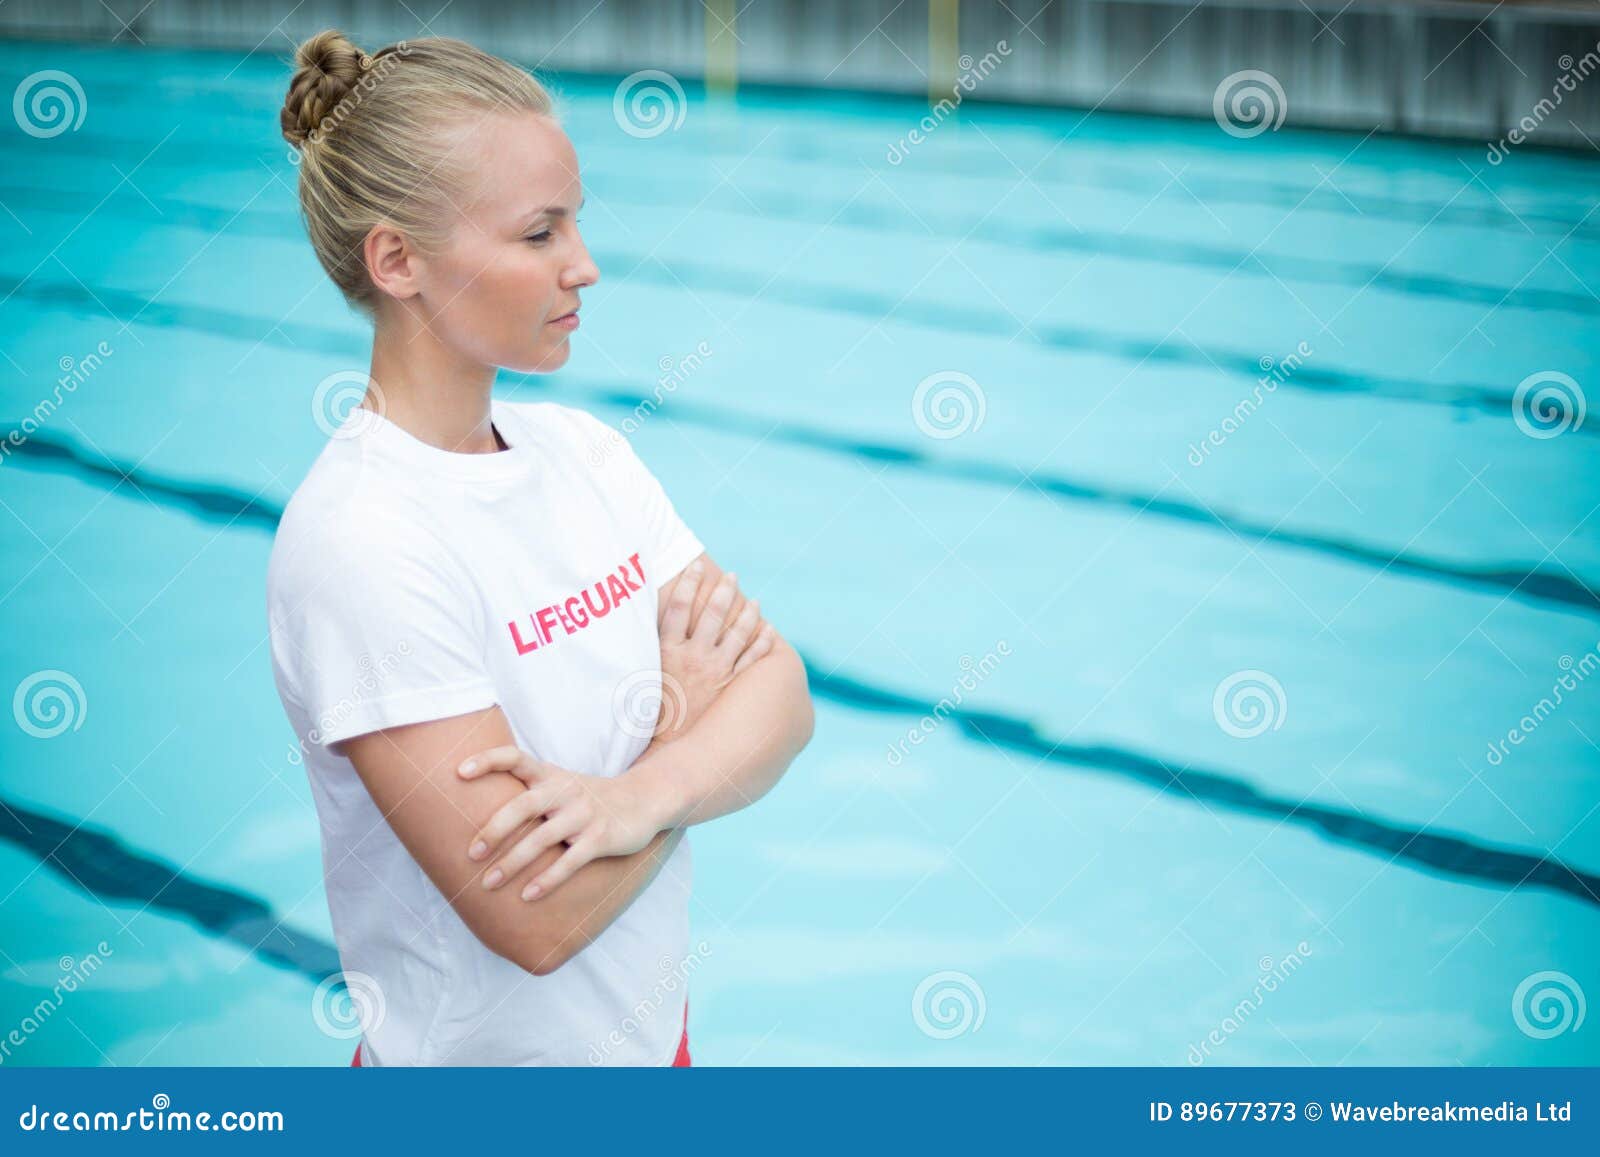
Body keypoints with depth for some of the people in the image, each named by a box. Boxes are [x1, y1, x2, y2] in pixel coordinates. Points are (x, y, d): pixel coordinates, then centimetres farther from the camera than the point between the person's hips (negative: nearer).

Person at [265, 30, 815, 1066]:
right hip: (488, 1057, -7)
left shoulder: (581, 449, -1)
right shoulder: (360, 543, -24)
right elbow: (537, 918, -26)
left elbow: (782, 698, -7)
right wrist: (683, 717, -12)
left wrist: (643, 794, -25)